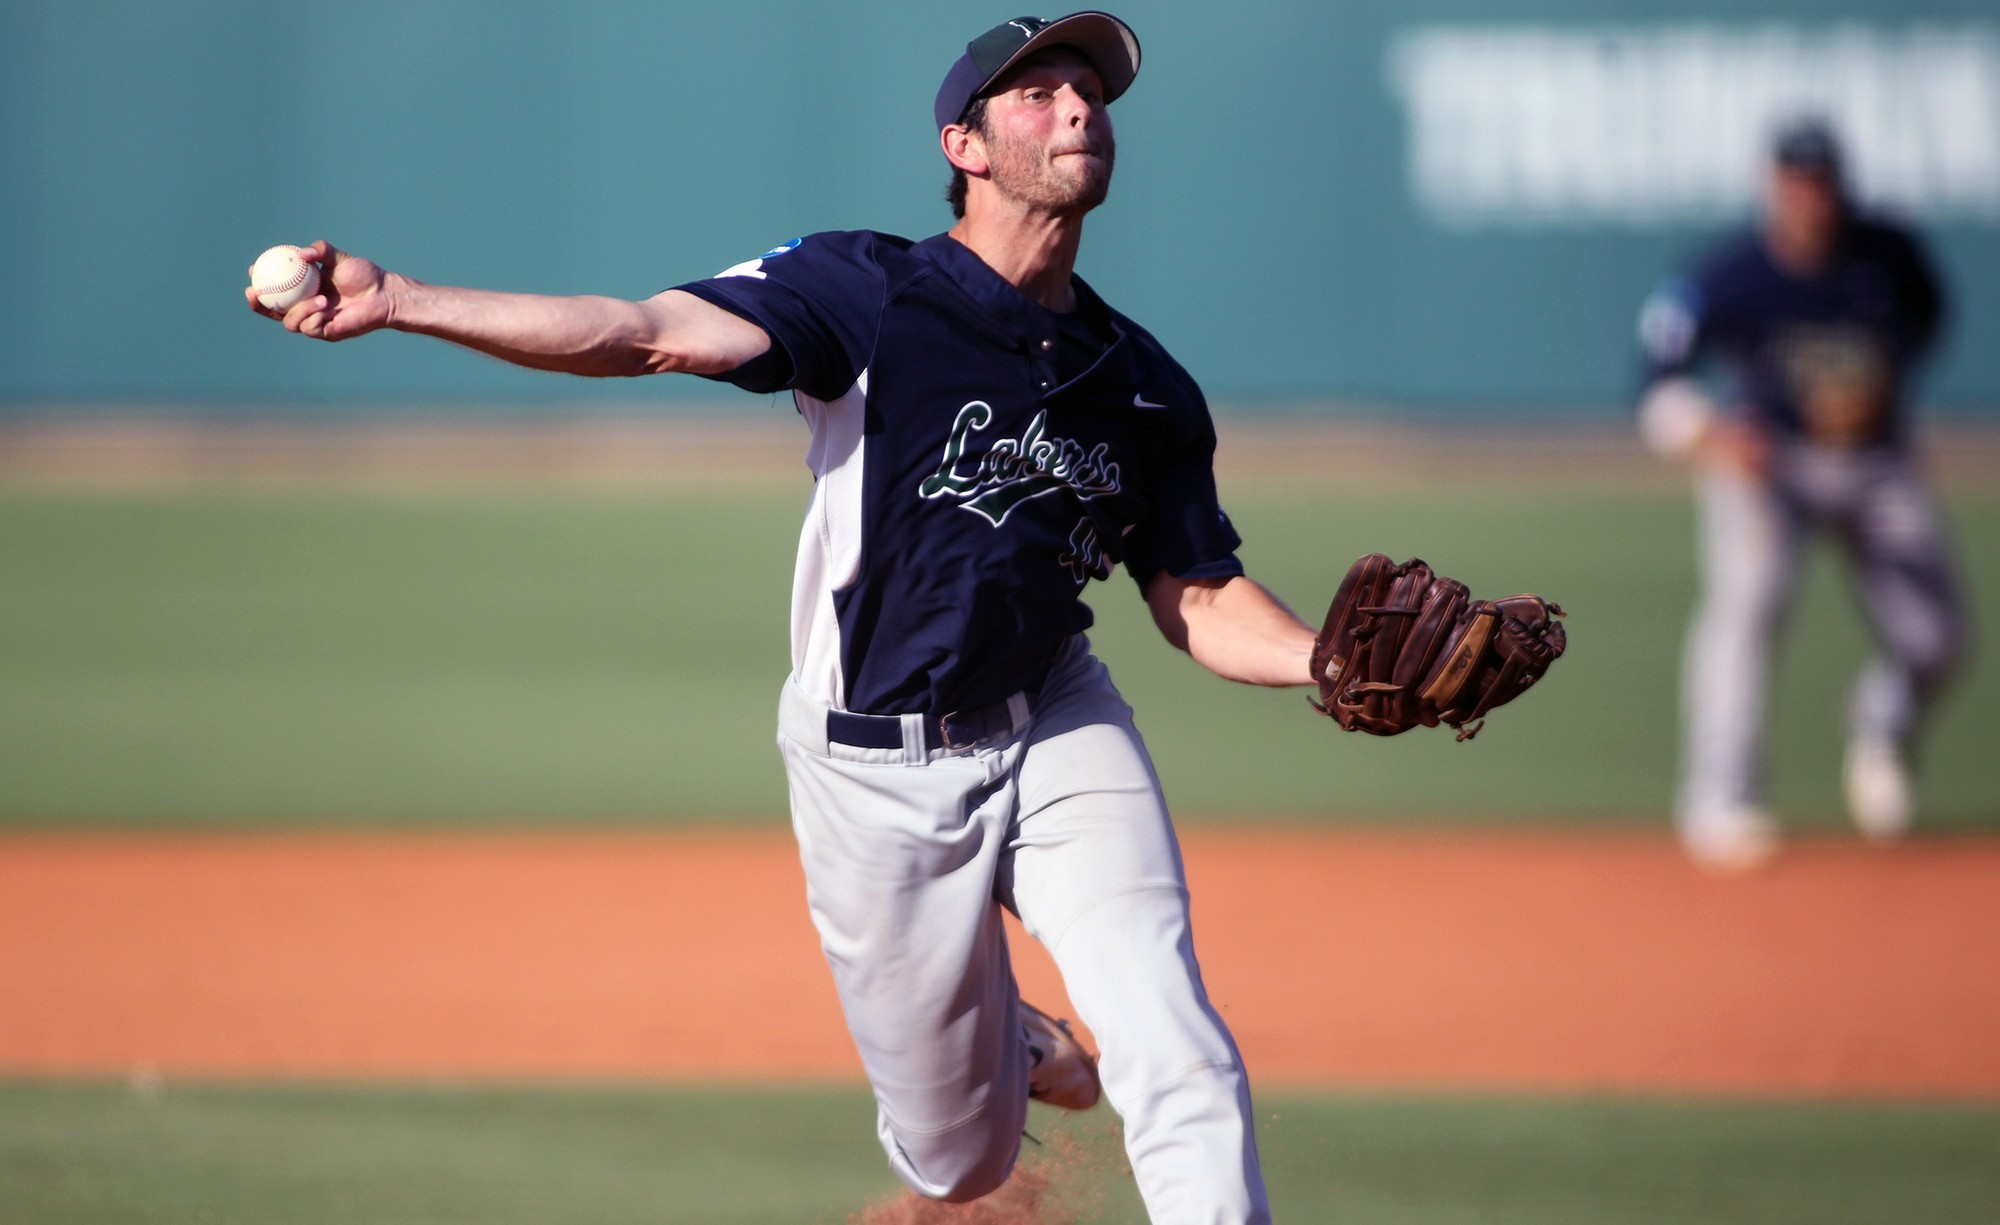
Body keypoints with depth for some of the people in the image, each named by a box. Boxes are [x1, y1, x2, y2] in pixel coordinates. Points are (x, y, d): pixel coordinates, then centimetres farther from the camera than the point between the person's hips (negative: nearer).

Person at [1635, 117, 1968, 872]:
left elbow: (1925, 319, 12)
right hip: (1766, 457, -3)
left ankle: (1881, 726, 36)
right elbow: (1660, 390, -26)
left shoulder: (1885, 256, -10)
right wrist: (1706, 434, -45)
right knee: (1745, 605, -27)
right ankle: (1720, 803, -24)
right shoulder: (1727, 278, -20)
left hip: (1876, 461, 3)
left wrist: (1882, 379, -3)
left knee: (1933, 640, -1)